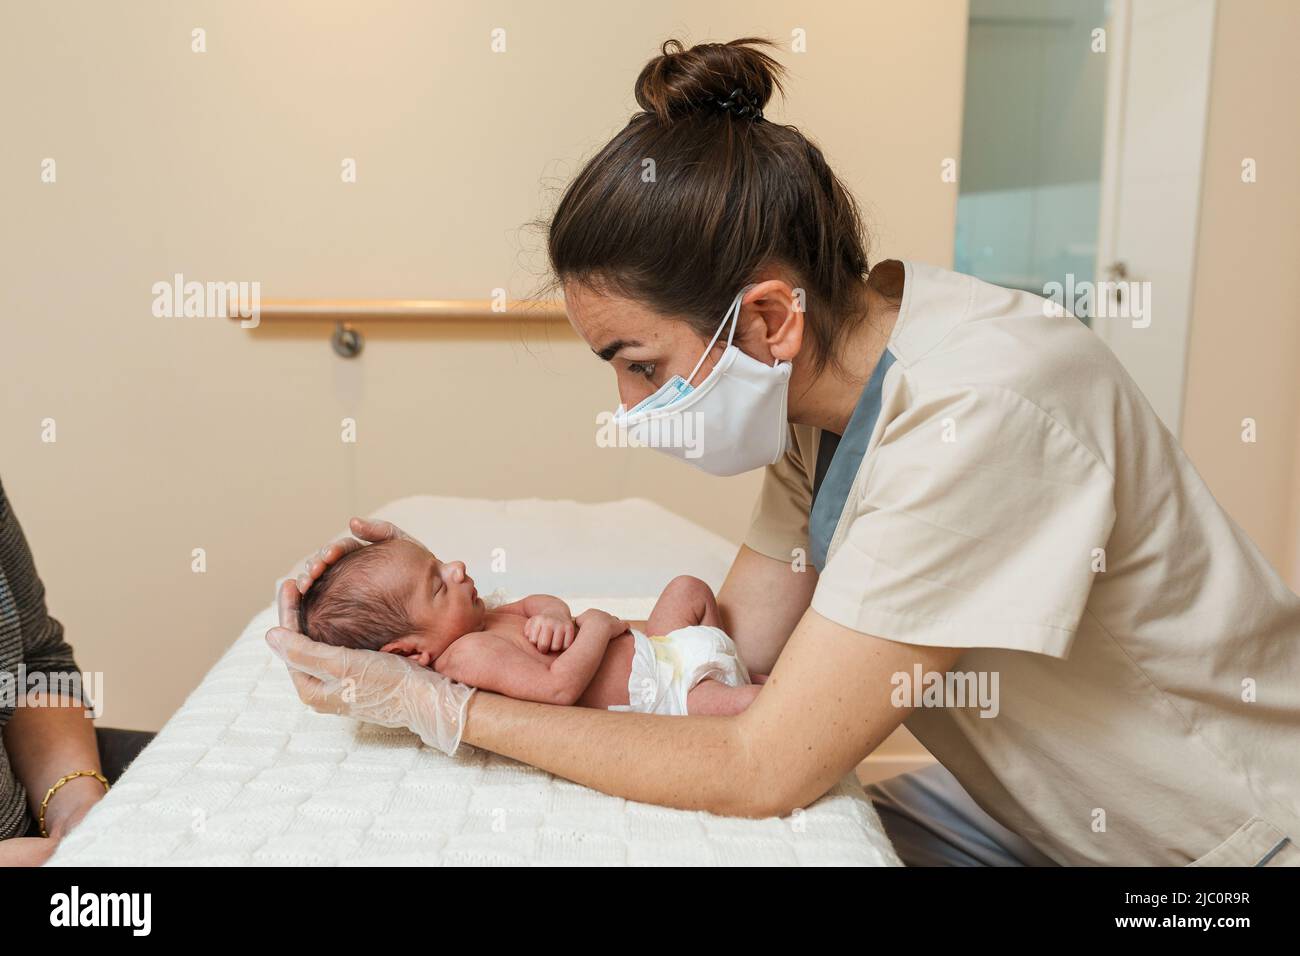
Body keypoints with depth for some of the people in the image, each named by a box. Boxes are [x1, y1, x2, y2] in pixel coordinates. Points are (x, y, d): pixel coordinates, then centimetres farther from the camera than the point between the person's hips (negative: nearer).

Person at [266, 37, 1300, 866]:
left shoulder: (979, 413, -33)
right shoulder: (822, 380, -8)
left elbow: (762, 771, -28)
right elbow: (734, 635, -4)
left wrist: (448, 709, -22)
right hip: (1051, 805, 6)